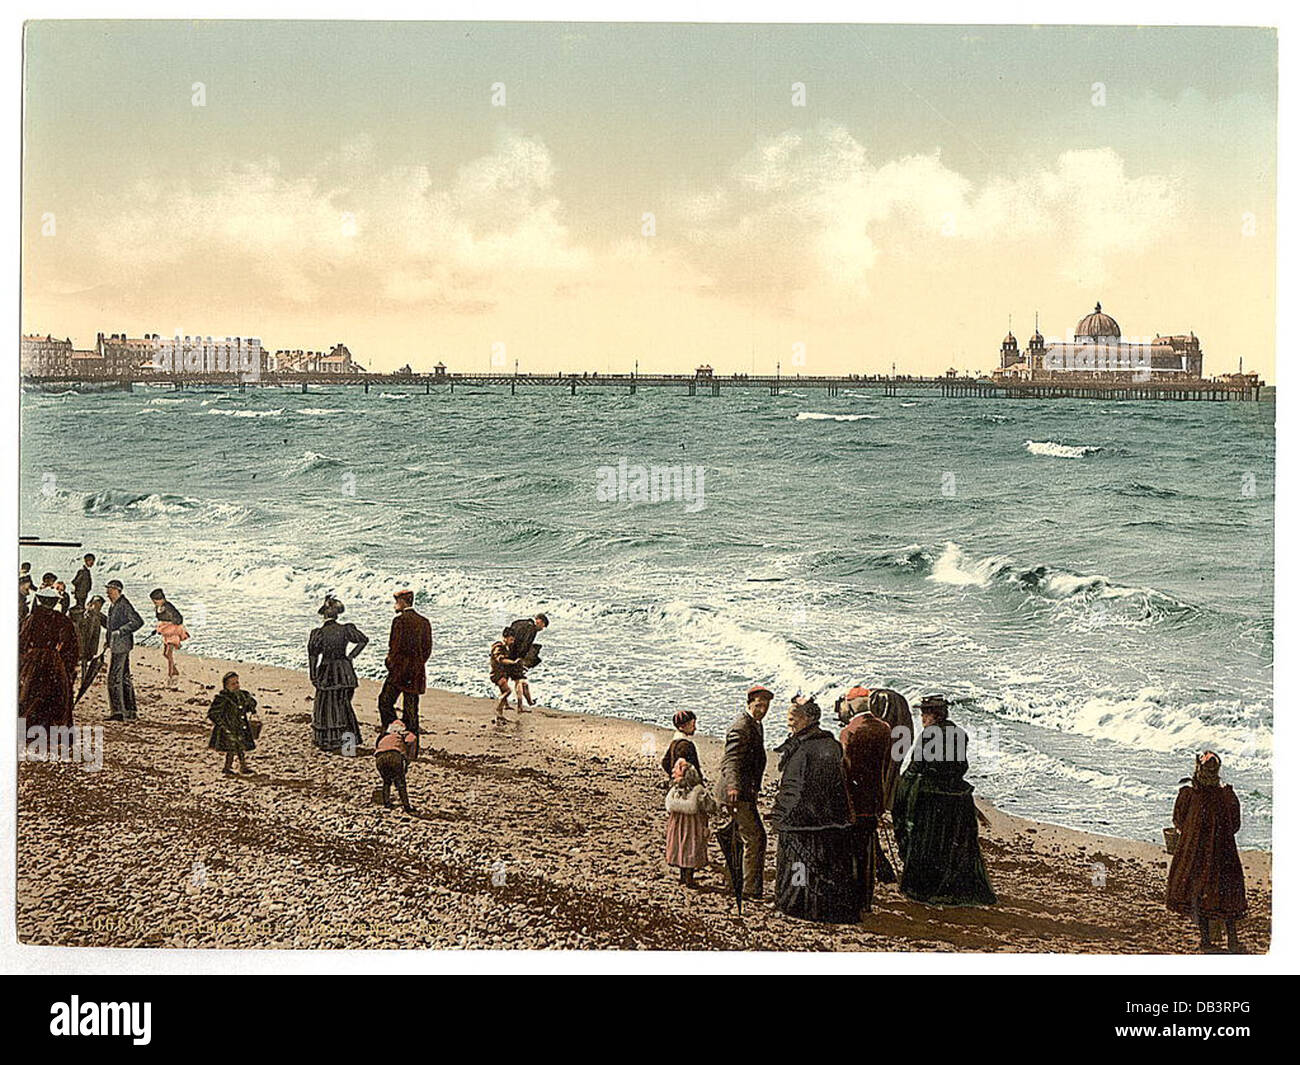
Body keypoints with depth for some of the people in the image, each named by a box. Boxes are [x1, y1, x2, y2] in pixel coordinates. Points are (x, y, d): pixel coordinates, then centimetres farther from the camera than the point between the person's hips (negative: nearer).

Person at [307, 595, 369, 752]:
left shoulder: (319, 633, -11)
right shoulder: (345, 630, -3)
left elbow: (313, 656, -10)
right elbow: (364, 640, 4)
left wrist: (313, 676, -2)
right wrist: (351, 656, 9)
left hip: (327, 672, -3)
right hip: (345, 672, 3)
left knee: (326, 706, 8)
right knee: (344, 704, 15)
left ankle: (328, 741, 10)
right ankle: (348, 739, 18)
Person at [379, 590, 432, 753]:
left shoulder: (400, 620, -11)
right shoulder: (424, 621, 9)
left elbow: (396, 646, -15)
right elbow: (428, 648, 10)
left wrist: (390, 663, -1)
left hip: (399, 671, -6)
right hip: (417, 673, 6)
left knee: (385, 702, 6)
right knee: (412, 711, 9)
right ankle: (412, 750, 10)